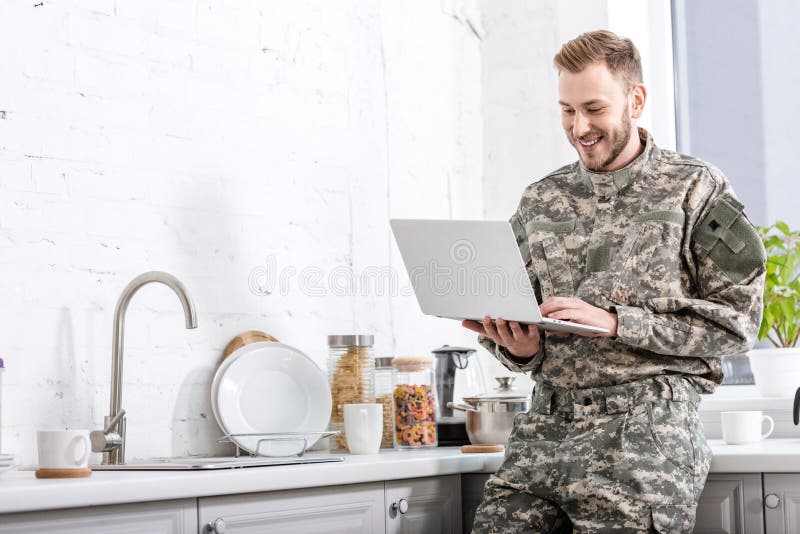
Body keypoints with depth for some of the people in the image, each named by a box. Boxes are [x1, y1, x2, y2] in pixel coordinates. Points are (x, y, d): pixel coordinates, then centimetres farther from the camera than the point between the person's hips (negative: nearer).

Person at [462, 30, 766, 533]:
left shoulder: (695, 188, 3)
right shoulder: (540, 201, 16)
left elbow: (737, 317, -4)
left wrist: (615, 321, -12)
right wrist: (521, 349, -6)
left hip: (647, 418, -3)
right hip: (547, 422, 4)